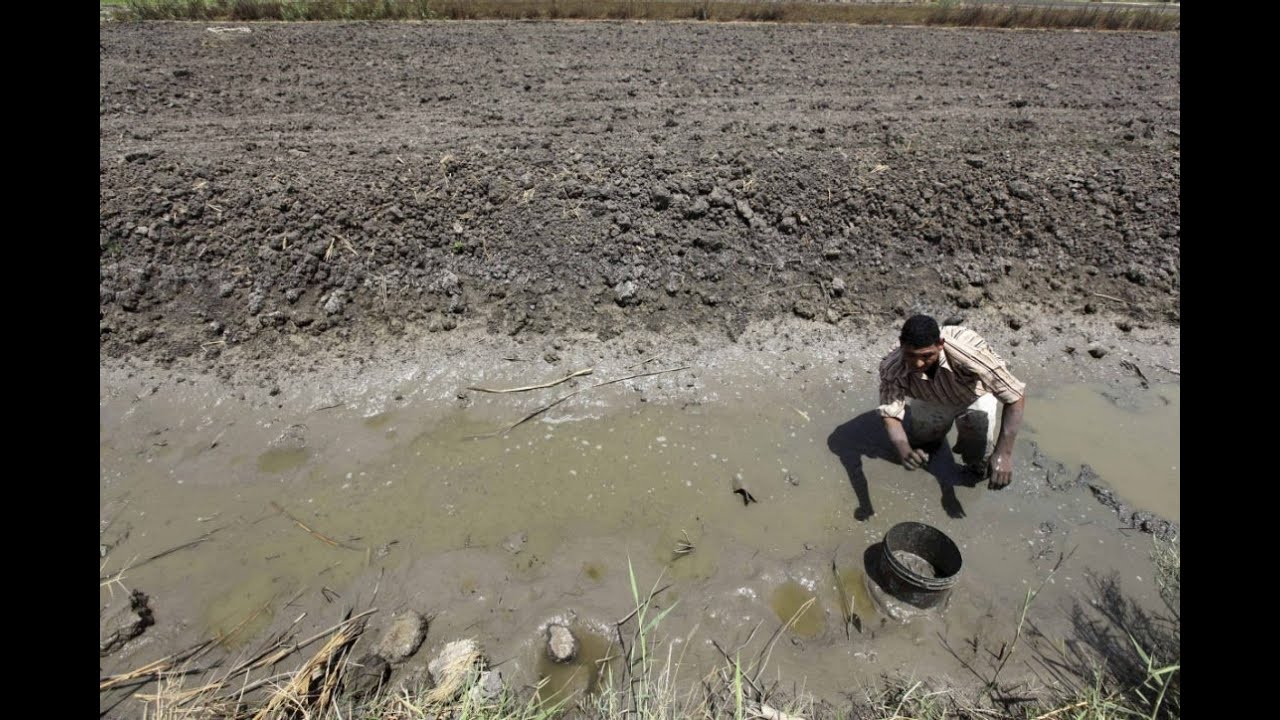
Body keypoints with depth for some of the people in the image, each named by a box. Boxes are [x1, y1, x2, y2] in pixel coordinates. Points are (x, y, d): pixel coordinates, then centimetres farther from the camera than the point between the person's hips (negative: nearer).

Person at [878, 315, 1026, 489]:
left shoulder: (968, 351, -44)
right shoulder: (892, 368, -36)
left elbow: (1016, 395, -36)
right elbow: (890, 415, -32)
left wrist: (1004, 453, -42)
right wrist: (904, 450, -53)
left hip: (975, 395, -2)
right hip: (931, 402, 2)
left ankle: (978, 467, 17)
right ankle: (933, 438, 32)